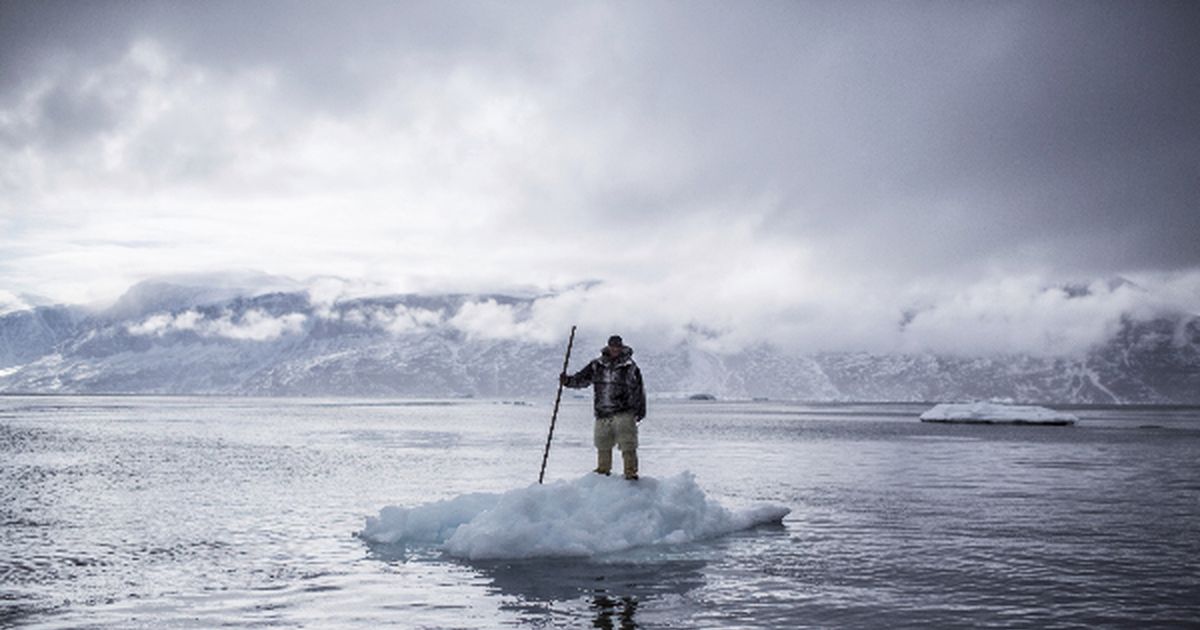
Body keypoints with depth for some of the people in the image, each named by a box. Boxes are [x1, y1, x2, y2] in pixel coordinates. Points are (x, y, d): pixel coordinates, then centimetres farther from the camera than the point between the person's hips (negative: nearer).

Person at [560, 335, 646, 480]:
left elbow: (639, 389, 4)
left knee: (627, 446, -8)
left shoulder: (630, 366, 1)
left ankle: (631, 473, -3)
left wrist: (640, 410, 1)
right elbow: (581, 379, 12)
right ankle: (603, 470, 28)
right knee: (602, 446, 12)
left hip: (624, 413, -3)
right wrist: (568, 380, -6)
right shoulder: (597, 365, 8)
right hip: (603, 414, 4)